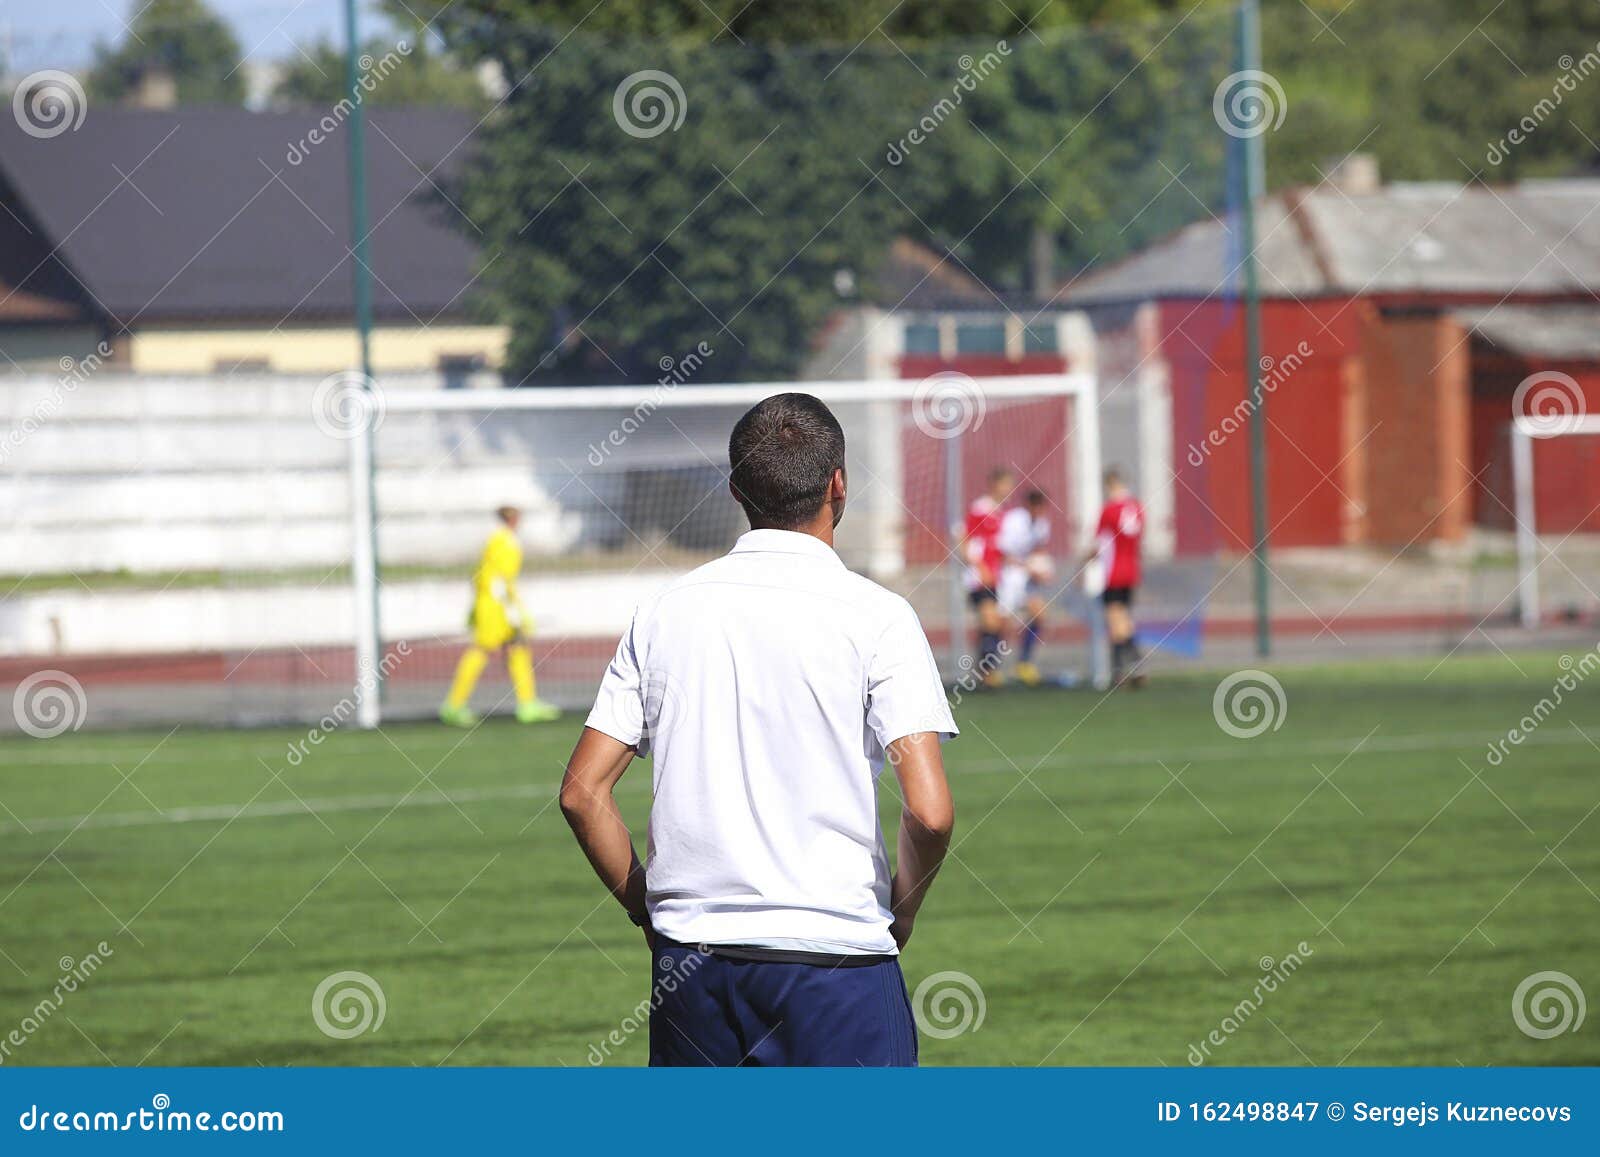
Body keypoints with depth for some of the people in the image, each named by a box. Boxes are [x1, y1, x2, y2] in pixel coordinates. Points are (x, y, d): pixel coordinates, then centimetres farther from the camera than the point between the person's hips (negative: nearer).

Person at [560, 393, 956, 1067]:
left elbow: (582, 792, 5)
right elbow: (929, 810, -13)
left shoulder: (666, 613, 6)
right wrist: (902, 909, 5)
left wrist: (644, 907, 14)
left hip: (688, 957, 4)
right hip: (834, 952, -4)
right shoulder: (875, 615, -6)